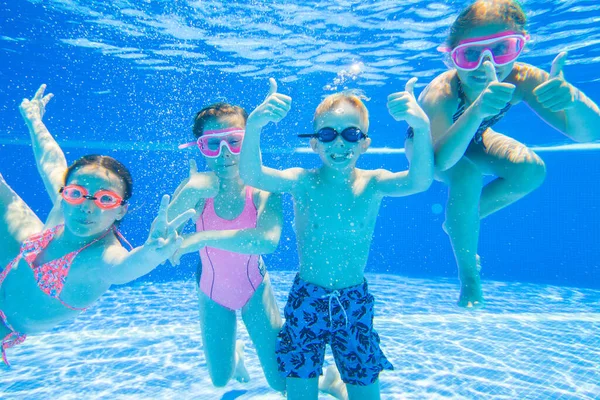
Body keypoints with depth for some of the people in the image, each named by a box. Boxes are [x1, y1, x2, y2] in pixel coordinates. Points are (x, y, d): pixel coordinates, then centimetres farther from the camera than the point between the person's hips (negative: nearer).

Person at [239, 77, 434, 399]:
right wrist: (254, 125, -44)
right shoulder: (303, 182, -12)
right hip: (307, 300, -1)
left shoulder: (372, 184, -9)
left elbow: (419, 181, -27)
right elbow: (251, 175, -27)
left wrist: (421, 126, -43)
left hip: (355, 302, 2)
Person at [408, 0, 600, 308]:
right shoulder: (440, 94, -39)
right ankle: (469, 277, -12)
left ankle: (461, 222, 5)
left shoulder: (522, 80, -28)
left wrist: (573, 98, -54)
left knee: (531, 170, -20)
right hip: (427, 146, -4)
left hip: (471, 140, 4)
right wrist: (477, 111, -67)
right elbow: (440, 160, -52)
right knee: (467, 176, -34)